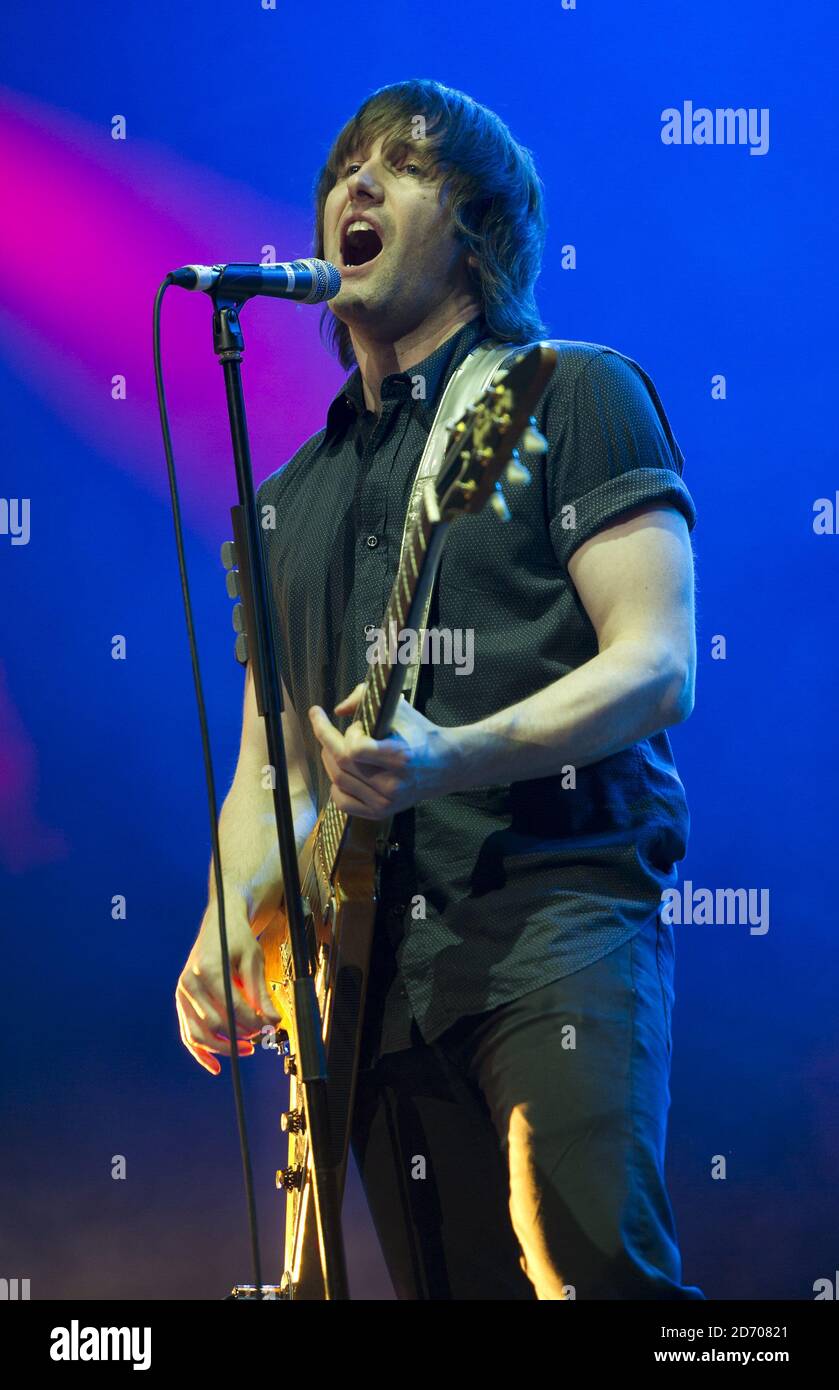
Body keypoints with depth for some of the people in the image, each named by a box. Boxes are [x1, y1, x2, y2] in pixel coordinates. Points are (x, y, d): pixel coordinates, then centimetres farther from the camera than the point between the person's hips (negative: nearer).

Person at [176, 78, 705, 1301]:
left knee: (594, 1256, -26)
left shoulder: (576, 394, 5)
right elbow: (269, 762, 22)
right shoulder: (293, 498, 22)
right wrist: (228, 919, 2)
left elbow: (656, 666, -6)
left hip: (556, 900, -6)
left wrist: (454, 759, -22)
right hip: (369, 958, 6)